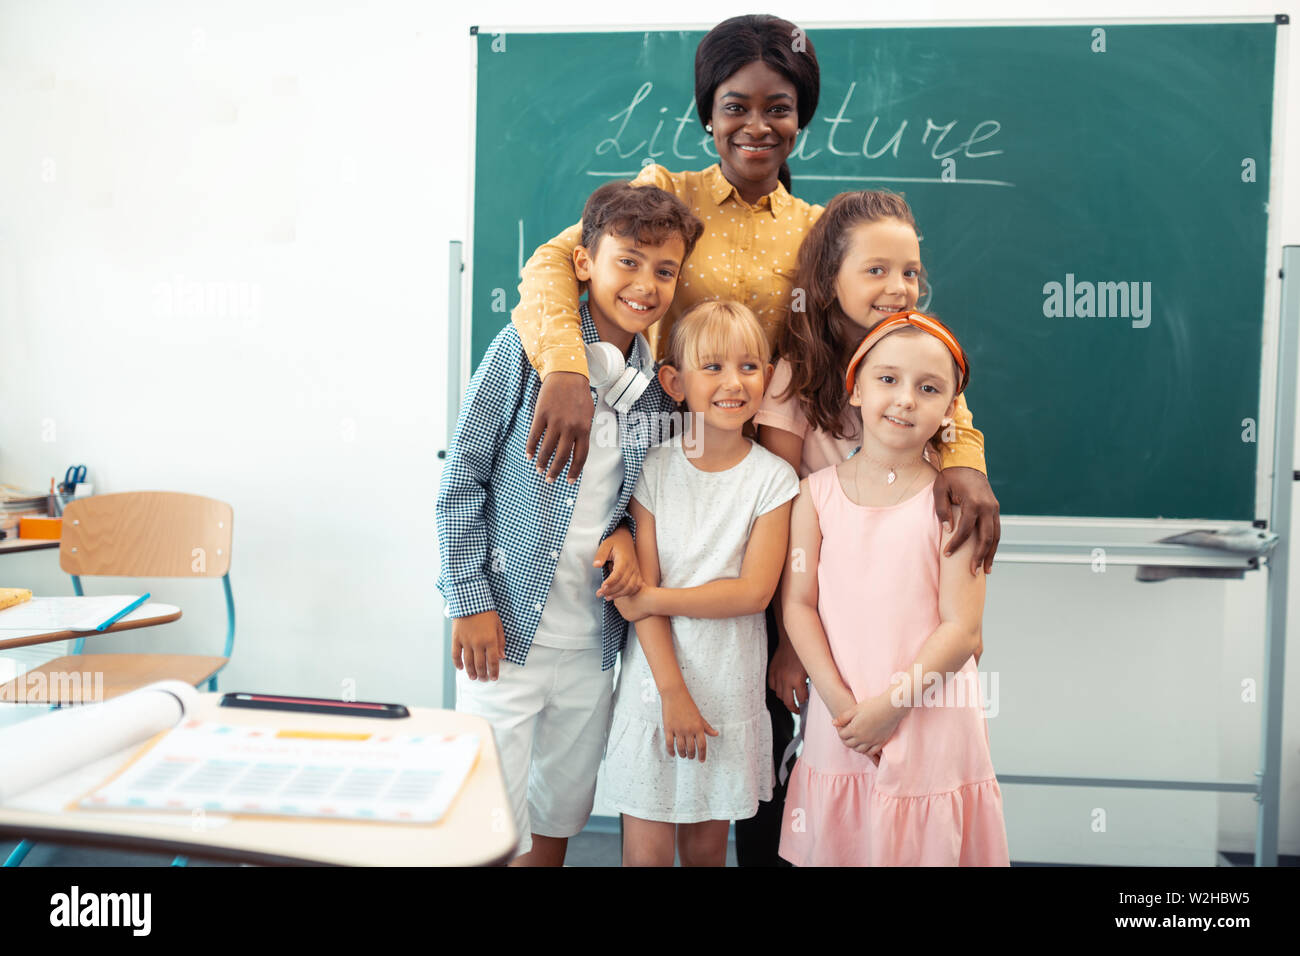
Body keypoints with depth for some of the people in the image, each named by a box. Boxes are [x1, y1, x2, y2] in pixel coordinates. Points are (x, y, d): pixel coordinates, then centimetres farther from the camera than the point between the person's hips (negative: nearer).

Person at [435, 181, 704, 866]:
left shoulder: (657, 381, 5)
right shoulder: (526, 348, -10)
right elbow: (462, 479, -7)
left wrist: (625, 532, -5)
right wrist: (470, 602, -10)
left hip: (595, 642, 5)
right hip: (506, 631, -5)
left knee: (561, 815, 19)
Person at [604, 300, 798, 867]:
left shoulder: (773, 478, -5)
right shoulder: (654, 468, -4)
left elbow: (753, 591, -12)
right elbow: (642, 588, -7)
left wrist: (651, 598, -13)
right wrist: (673, 689, -13)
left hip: (730, 691, 0)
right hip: (655, 682, 0)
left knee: (708, 846, 14)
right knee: (646, 851, 6)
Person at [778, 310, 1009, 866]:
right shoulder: (817, 492, 0)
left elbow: (961, 630, -9)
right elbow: (797, 603, -2)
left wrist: (890, 705, -14)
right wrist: (840, 702, -11)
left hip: (931, 725, -2)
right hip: (838, 723, 2)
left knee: (926, 848, 9)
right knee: (835, 845, 13)